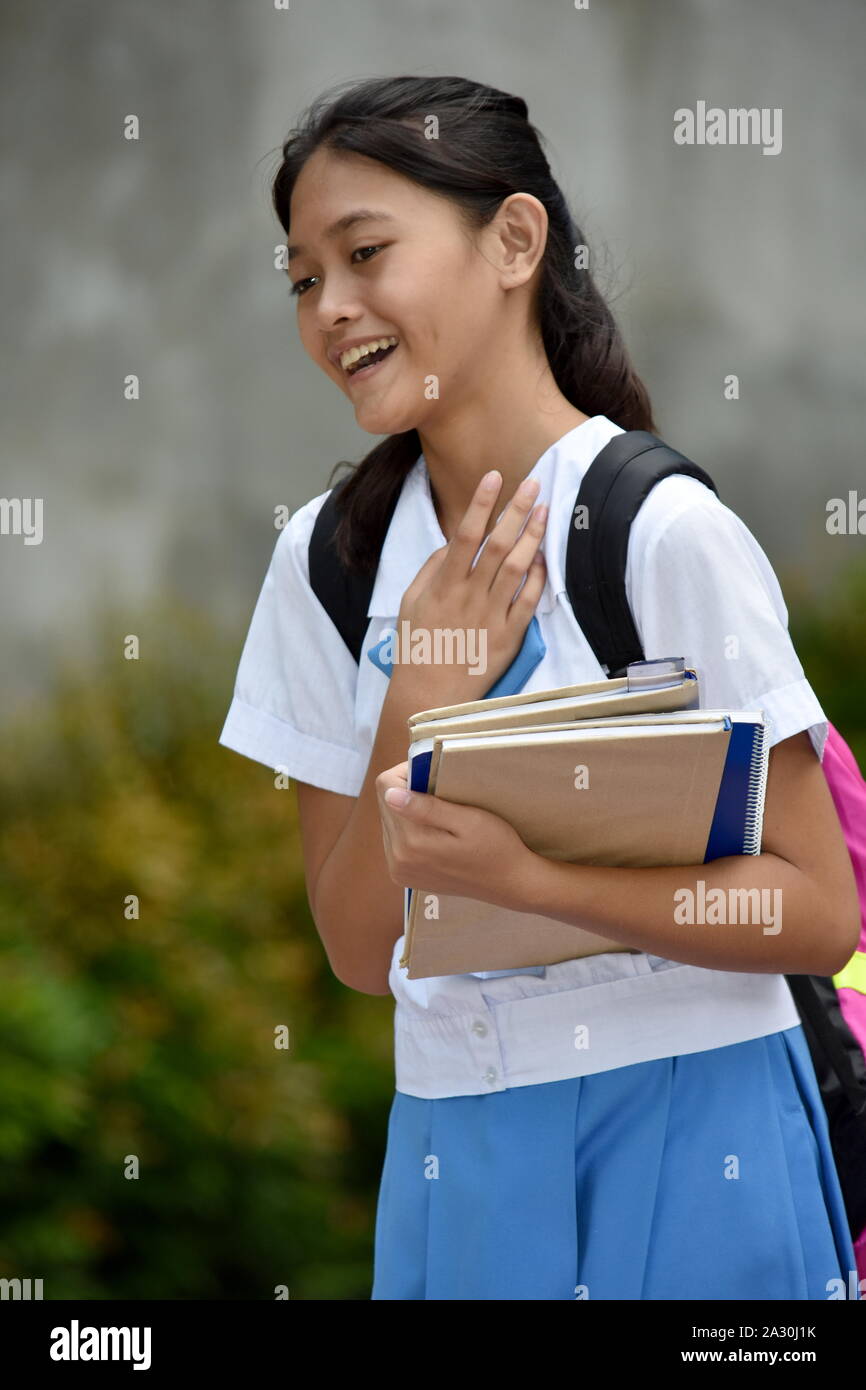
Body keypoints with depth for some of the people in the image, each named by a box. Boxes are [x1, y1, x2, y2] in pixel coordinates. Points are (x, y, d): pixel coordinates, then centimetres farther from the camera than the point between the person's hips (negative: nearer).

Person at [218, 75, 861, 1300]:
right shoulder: (327, 558, 2)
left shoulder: (667, 533, -13)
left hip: (685, 1142, -4)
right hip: (453, 1144, 4)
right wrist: (422, 697, -13)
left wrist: (521, 874, -23)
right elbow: (363, 952, 1)